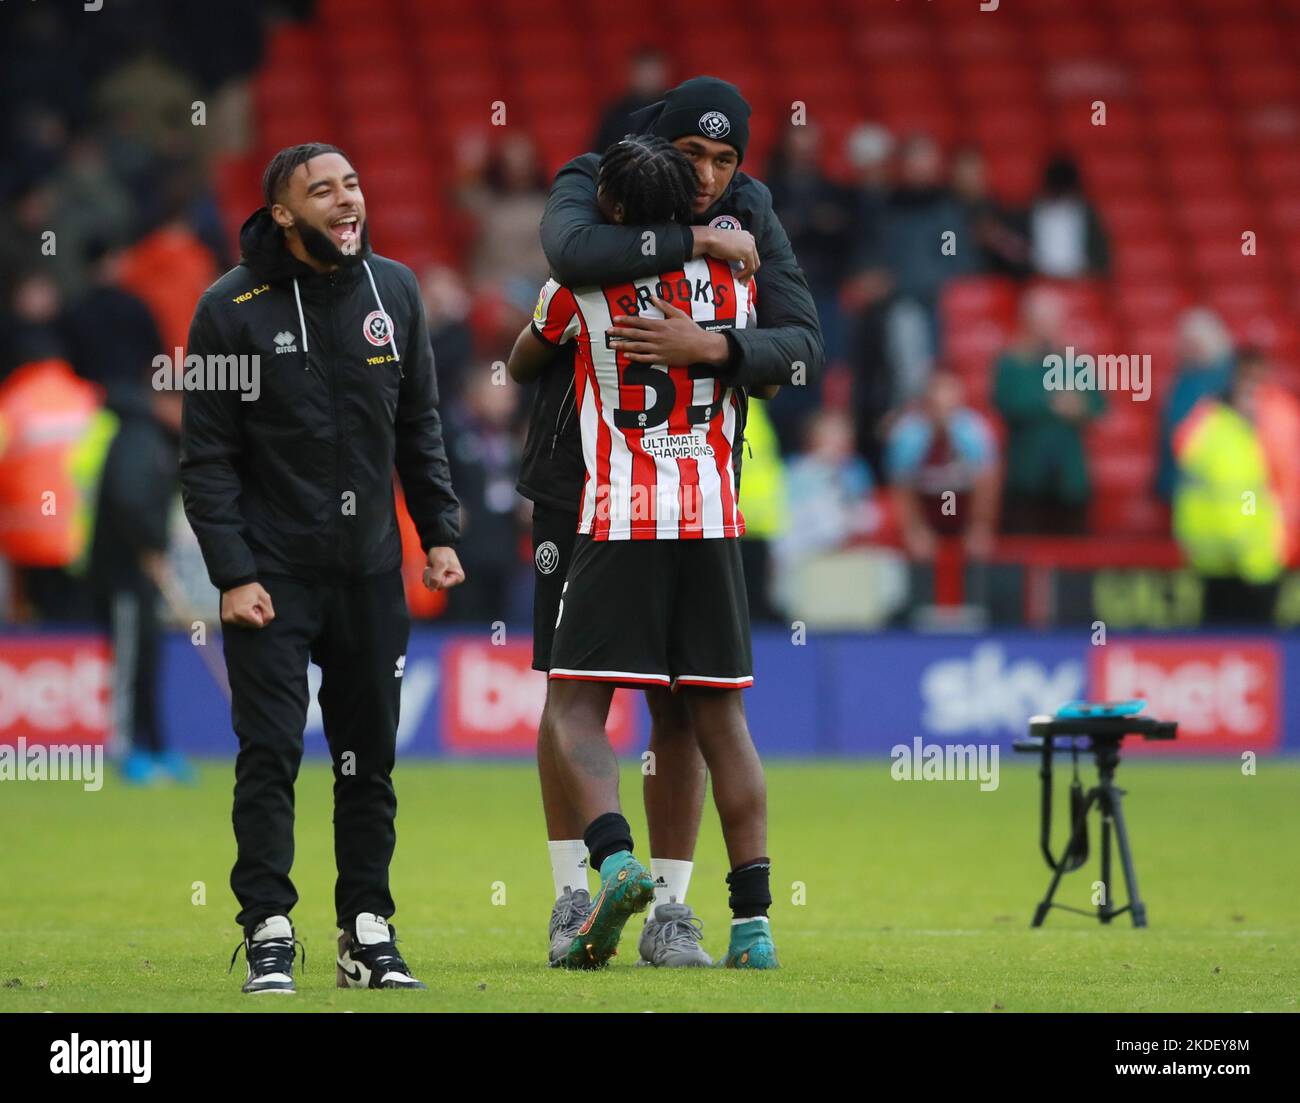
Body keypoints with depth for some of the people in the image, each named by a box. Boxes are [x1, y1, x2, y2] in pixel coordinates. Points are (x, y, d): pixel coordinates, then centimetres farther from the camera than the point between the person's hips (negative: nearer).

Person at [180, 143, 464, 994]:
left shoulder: (395, 291, 5)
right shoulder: (233, 308, -7)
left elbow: (420, 427, 14)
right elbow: (208, 457, -6)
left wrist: (440, 533, 6)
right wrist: (233, 573, -12)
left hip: (371, 570, 4)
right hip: (271, 572, -4)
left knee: (371, 758, 7)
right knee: (270, 754, -7)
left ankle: (368, 933, 15)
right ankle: (269, 934, -2)